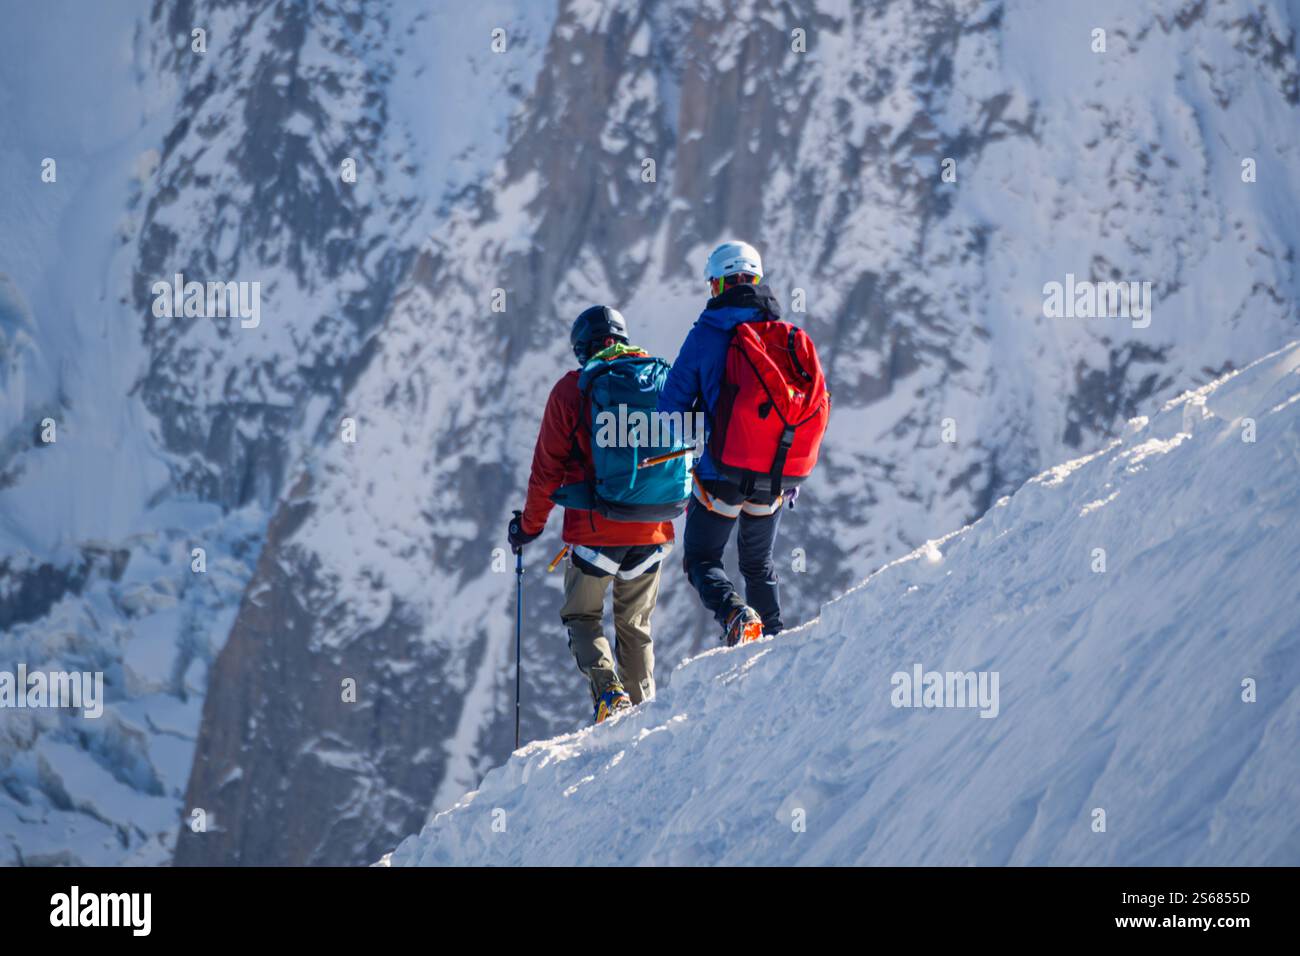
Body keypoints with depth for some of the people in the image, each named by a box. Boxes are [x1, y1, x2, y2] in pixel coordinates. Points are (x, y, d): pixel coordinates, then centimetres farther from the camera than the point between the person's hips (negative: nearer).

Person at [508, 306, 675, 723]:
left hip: (596, 528, -3)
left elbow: (548, 466, -2)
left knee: (582, 615, 11)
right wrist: (692, 509, 28)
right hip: (652, 528, 3)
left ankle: (608, 692, -11)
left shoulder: (572, 389, -5)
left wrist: (530, 525, 10)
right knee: (635, 624, 18)